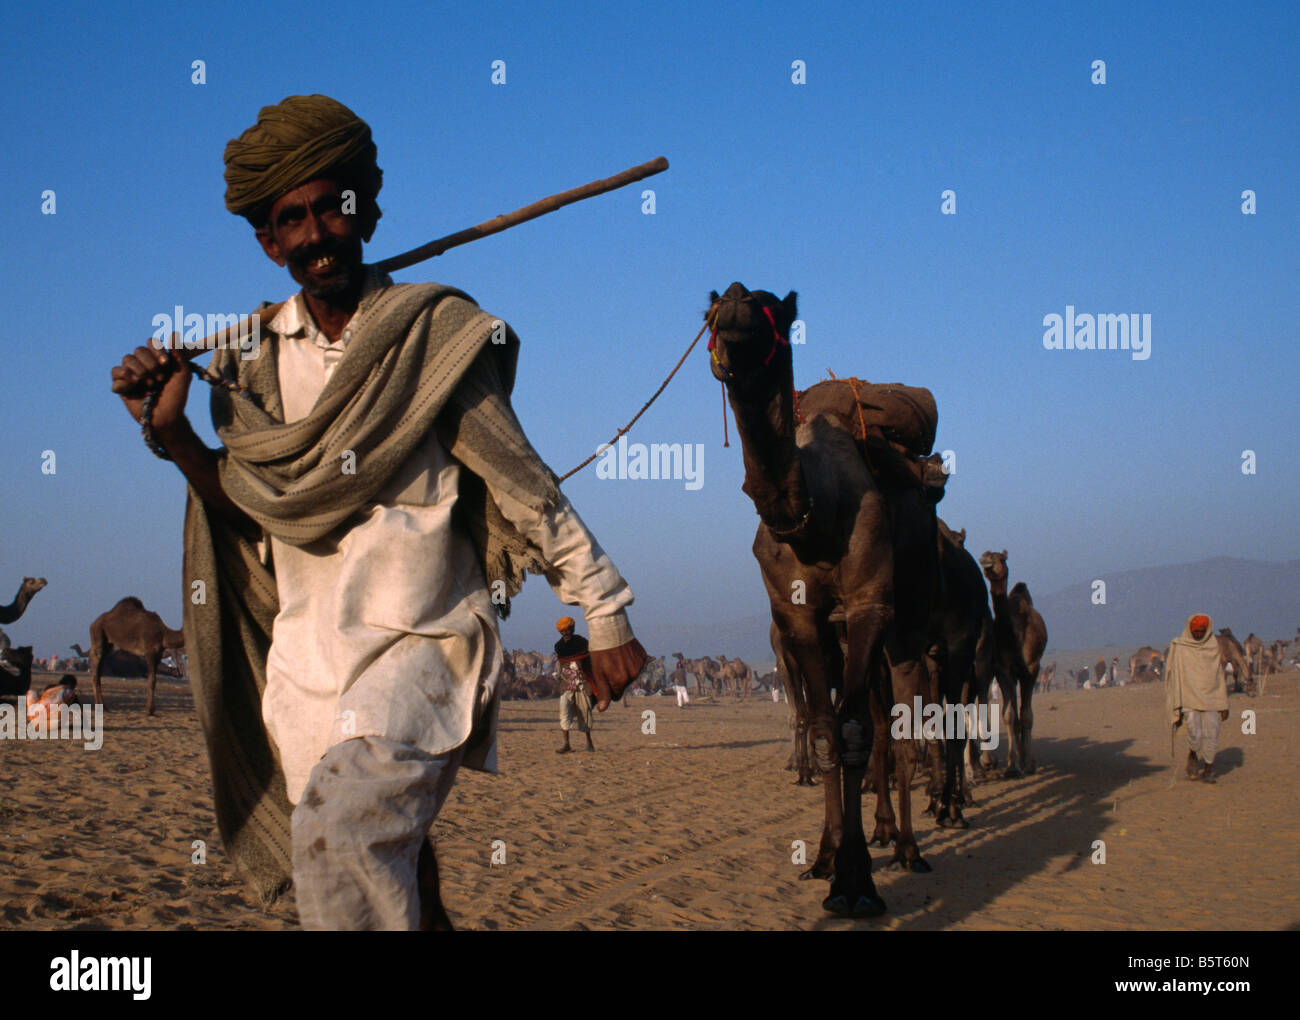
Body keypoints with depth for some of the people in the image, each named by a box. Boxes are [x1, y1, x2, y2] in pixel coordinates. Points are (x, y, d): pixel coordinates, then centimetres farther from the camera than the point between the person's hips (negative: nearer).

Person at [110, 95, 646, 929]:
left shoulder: (435, 334, -5)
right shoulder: (257, 358, 8)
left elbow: (525, 487, -3)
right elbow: (256, 510, 8)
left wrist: (607, 616, -2)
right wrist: (171, 432, -5)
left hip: (421, 644, -5)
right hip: (306, 662, 5)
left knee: (343, 830, -28)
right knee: (383, 871, 12)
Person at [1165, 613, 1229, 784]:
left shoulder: (1213, 647, 9)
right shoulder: (1179, 648, 1)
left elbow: (1220, 676, 13)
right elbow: (1175, 677, 0)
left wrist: (1224, 704, 10)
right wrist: (1177, 706, -5)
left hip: (1210, 699, 3)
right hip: (1189, 698, -3)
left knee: (1211, 735, -4)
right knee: (1195, 734, -15)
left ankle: (1208, 769, 10)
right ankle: (1192, 757, 15)